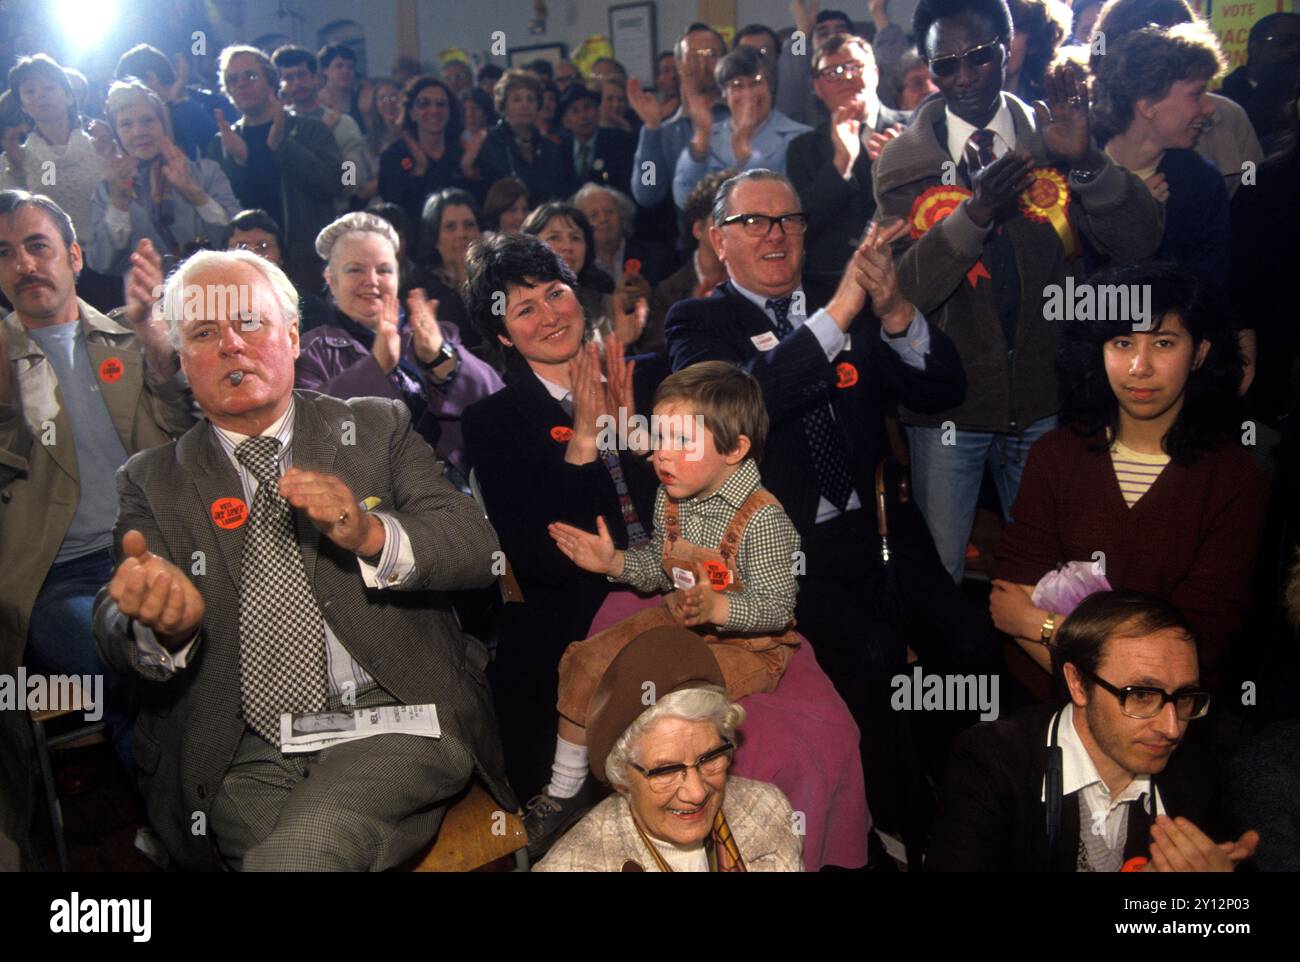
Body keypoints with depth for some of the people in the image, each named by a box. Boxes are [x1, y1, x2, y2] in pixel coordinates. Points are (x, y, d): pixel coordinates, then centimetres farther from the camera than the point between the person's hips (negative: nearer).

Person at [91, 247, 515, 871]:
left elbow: (478, 551, 0)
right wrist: (162, 624, -26)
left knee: (295, 852, -29)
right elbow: (115, 635, -1)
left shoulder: (376, 427, 8)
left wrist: (373, 533, -20)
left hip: (395, 723, -2)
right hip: (245, 761, 3)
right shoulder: (151, 481, 10)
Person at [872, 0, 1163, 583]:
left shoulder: (1053, 139, -1)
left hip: (1044, 399, 2)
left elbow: (1139, 245, -11)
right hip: (947, 404, -1)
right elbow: (900, 291, -14)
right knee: (939, 575, 7)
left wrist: (1086, 162, -27)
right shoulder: (902, 161, -5)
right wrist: (972, 215, -29)